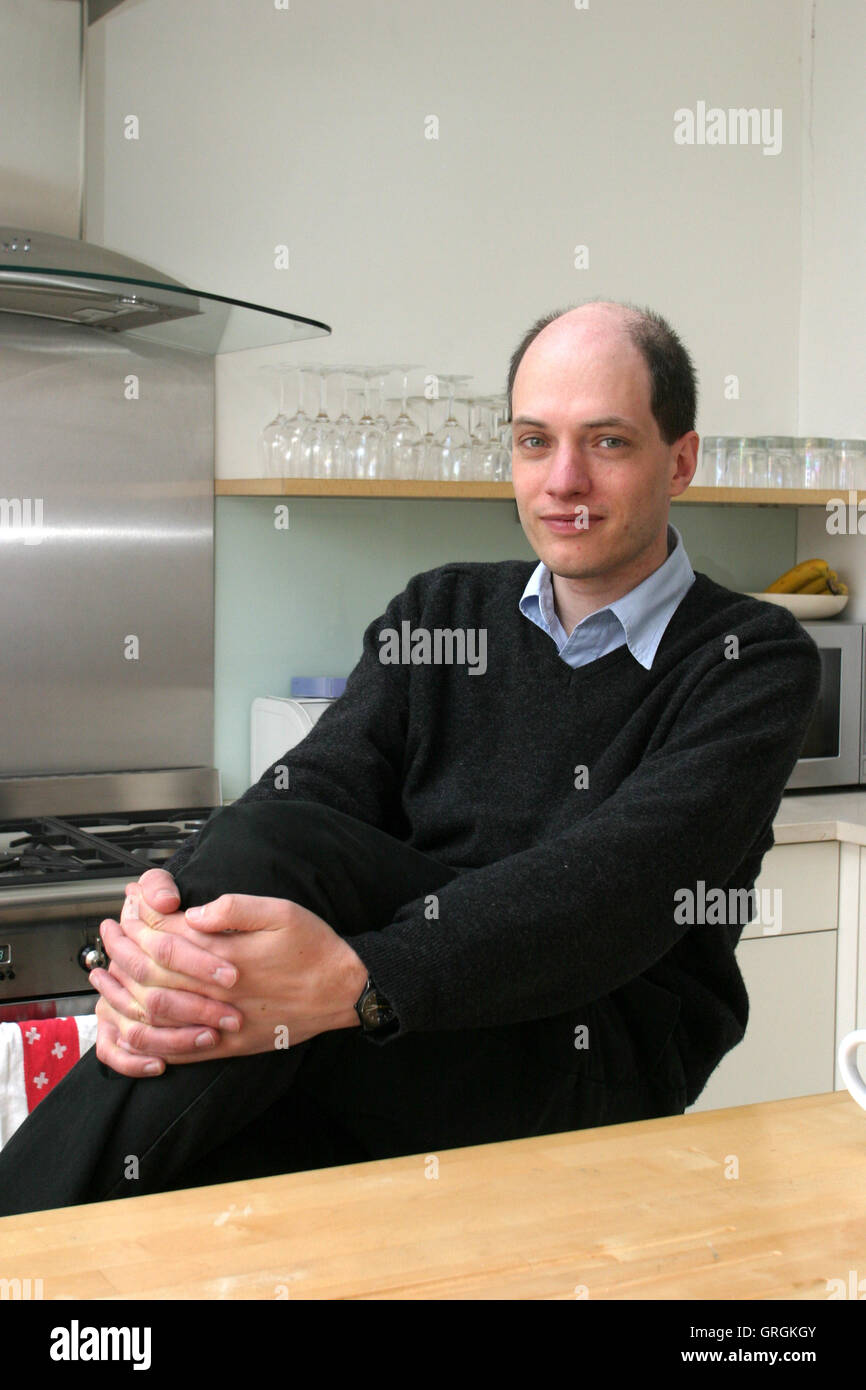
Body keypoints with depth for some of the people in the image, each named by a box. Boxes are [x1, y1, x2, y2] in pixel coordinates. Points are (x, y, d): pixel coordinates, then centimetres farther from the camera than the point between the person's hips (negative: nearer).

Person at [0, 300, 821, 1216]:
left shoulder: (758, 661, 0)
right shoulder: (439, 612, 17)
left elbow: (623, 878, -18)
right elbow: (318, 785, -1)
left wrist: (360, 983, -33)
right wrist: (167, 907, -24)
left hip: (604, 1066, -4)